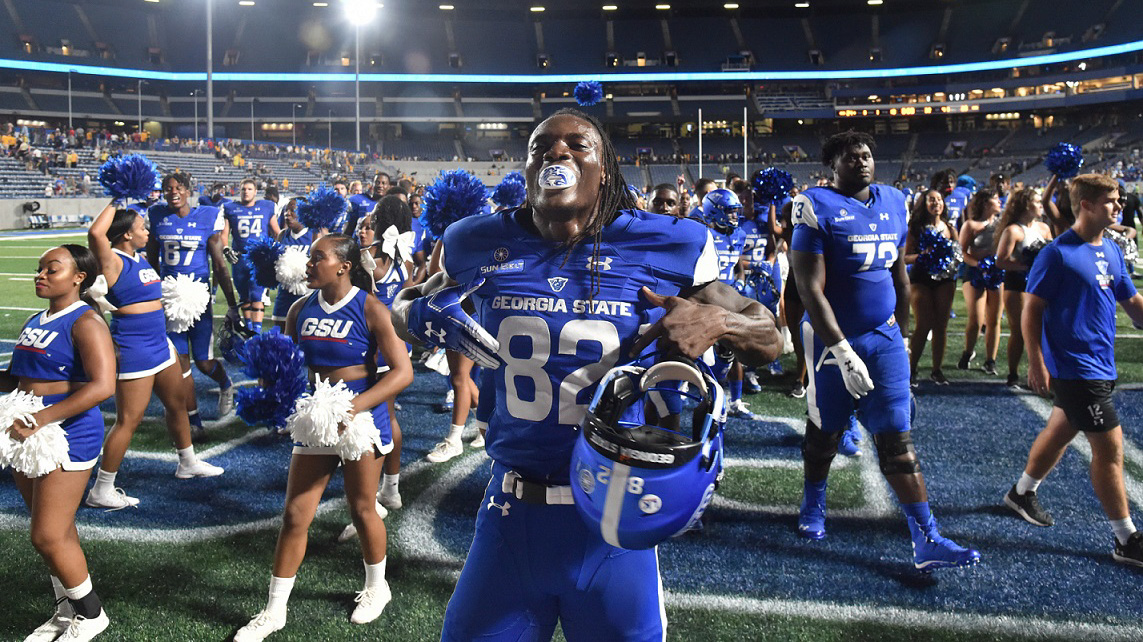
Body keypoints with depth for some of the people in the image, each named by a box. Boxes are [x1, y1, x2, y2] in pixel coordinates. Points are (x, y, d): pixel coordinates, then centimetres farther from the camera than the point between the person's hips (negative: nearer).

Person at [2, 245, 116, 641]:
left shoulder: (84, 323, -14)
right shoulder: (36, 322, 12)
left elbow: (102, 386, -26)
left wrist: (39, 420, -27)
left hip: (67, 437, -8)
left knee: (48, 537, -4)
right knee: (55, 532, 16)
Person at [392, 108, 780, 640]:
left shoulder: (666, 248, -6)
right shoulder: (484, 246, 0)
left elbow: (769, 343, 2)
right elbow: (406, 303, 19)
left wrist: (716, 321, -20)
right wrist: (415, 312, -5)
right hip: (512, 515, 2)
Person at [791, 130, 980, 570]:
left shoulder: (892, 203, 7)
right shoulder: (818, 208, -12)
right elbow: (811, 289, -18)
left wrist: (899, 330, 21)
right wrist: (841, 350, -22)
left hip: (884, 337, 4)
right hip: (834, 337, -4)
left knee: (897, 436, 1)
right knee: (824, 430, 13)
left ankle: (926, 540, 1)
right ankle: (813, 506, 38)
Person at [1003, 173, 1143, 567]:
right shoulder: (1057, 253, -14)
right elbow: (1032, 309, -14)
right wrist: (1036, 363, -17)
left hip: (1101, 365, 8)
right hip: (1074, 367, -8)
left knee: (1061, 432, 20)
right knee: (1110, 446, -6)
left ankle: (1022, 493, 39)